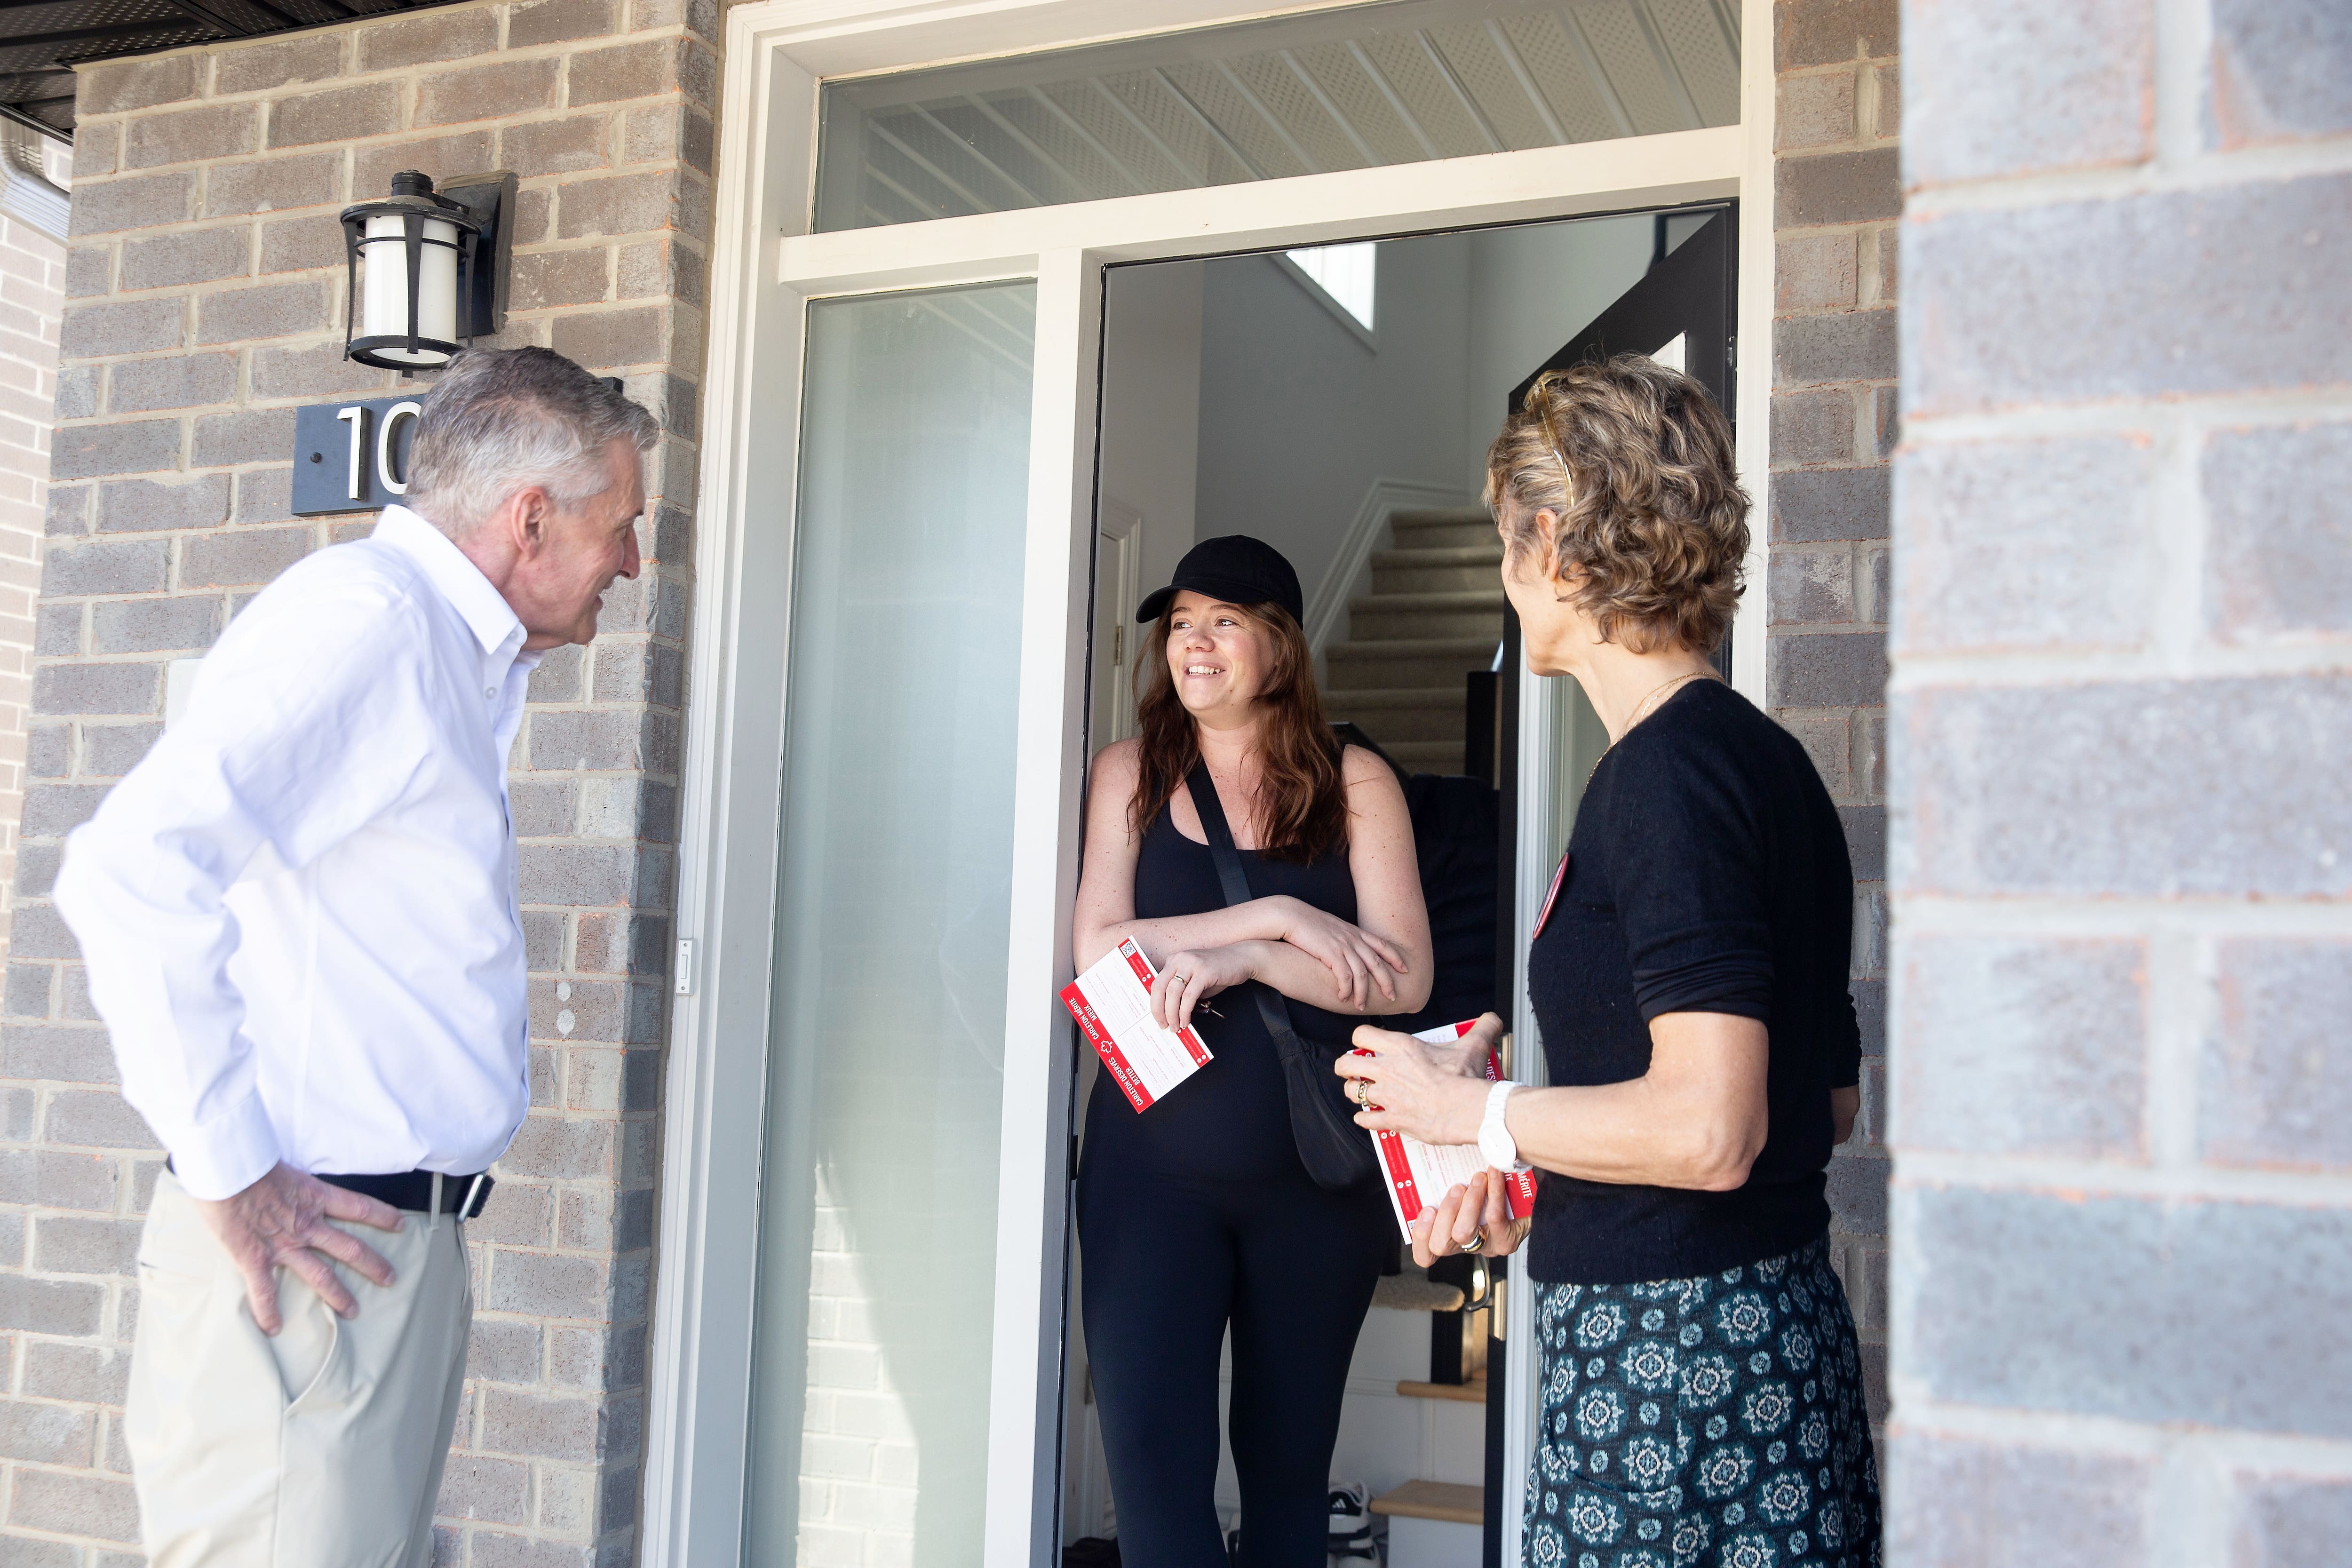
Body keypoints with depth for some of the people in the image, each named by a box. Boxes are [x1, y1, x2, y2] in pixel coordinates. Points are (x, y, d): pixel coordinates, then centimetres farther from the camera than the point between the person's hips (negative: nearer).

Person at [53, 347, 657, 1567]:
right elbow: (131, 870, -24)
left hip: (401, 1237, 10)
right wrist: (227, 1176, -20)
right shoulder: (366, 614, -13)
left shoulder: (452, 656, 18)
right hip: (310, 1245, -10)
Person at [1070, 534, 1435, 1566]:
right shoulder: (1131, 774, 5)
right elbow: (1096, 949, -8)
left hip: (1315, 1172, 0)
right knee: (1152, 1461, -8)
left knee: (1288, 1461, 12)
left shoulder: (1353, 783, 2)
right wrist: (1278, 917, -14)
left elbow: (1405, 977, -8)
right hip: (1154, 1164, 0)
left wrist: (1243, 961, -18)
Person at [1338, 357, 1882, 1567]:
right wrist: (1537, 1187, 16)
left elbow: (1708, 1130, -23)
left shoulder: (1667, 775, -16)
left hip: (1670, 1356, -9)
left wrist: (1475, 1113, -8)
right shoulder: (1767, 761, 12)